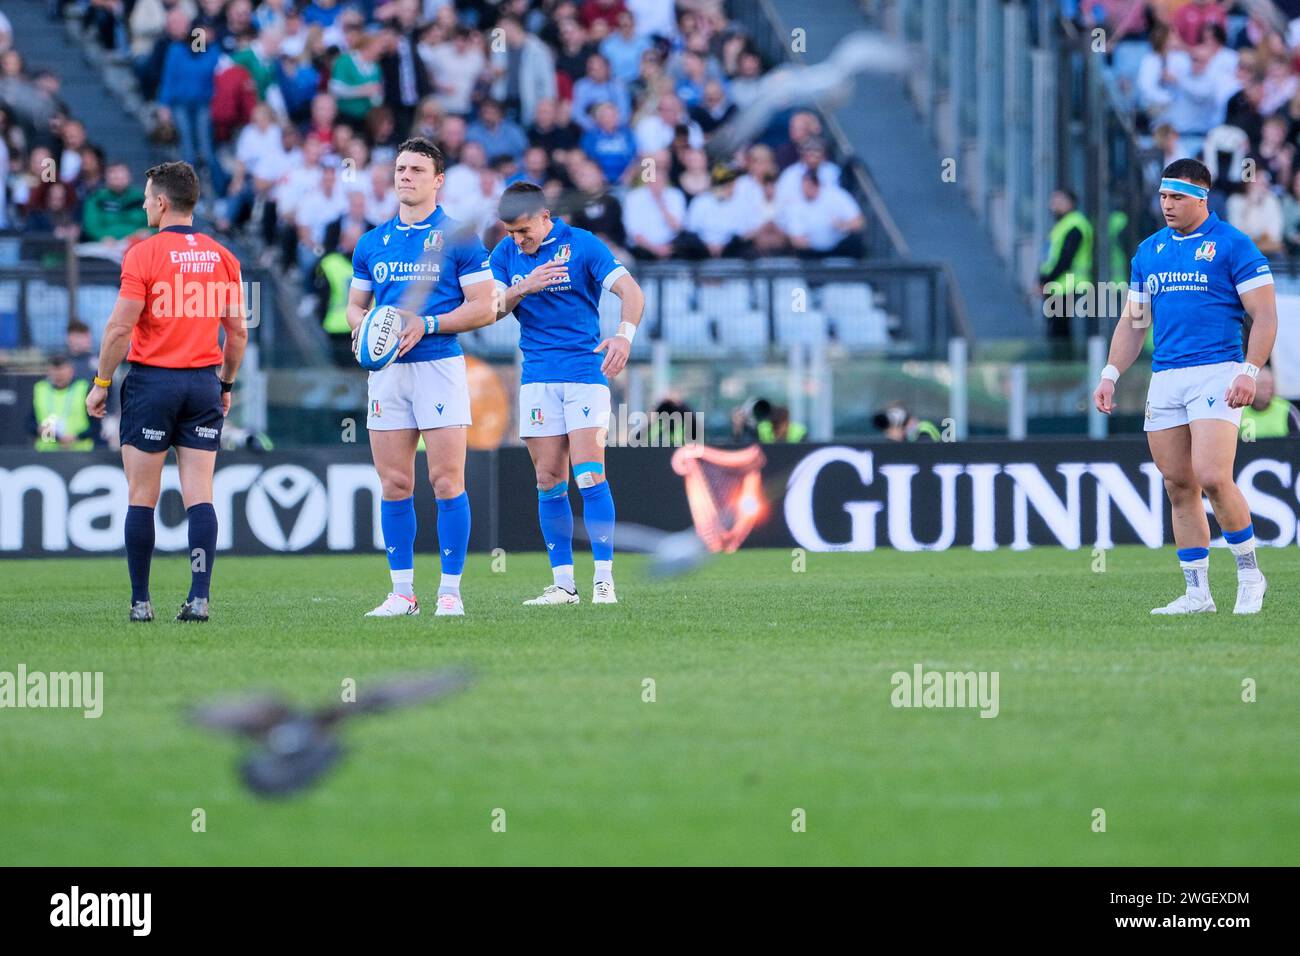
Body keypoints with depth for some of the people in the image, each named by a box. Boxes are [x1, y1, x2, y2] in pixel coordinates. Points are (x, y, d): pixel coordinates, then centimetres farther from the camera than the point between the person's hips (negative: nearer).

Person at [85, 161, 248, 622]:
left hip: (152, 381, -4)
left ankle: (140, 600, 4)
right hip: (203, 384, 4)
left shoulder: (144, 254, -9)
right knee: (199, 494, 1)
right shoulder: (221, 256, 5)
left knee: (142, 497, 3)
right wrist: (226, 384, 19)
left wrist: (100, 384, -2)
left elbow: (120, 328, -12)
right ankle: (199, 597, -8)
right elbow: (237, 331, 8)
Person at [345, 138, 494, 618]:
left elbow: (483, 307, -3)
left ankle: (450, 591, -2)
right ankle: (402, 591, 9)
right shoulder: (372, 242, 14)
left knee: (447, 481, -7)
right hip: (386, 369, 4)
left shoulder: (458, 237, 0)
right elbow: (355, 305, 21)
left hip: (439, 364, -4)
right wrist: (365, 326, -3)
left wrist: (426, 325, -14)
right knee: (394, 484, 4)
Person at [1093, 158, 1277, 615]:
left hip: (1216, 373, -6)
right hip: (1165, 379, 6)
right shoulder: (1149, 251, 15)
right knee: (1179, 487, 3)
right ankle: (1197, 593, 8)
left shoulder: (1232, 245, -3)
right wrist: (1110, 375, 11)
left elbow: (1265, 314, -5)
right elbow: (1132, 321, 21)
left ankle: (1249, 574, 0)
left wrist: (1250, 372, -16)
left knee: (1212, 477, -18)